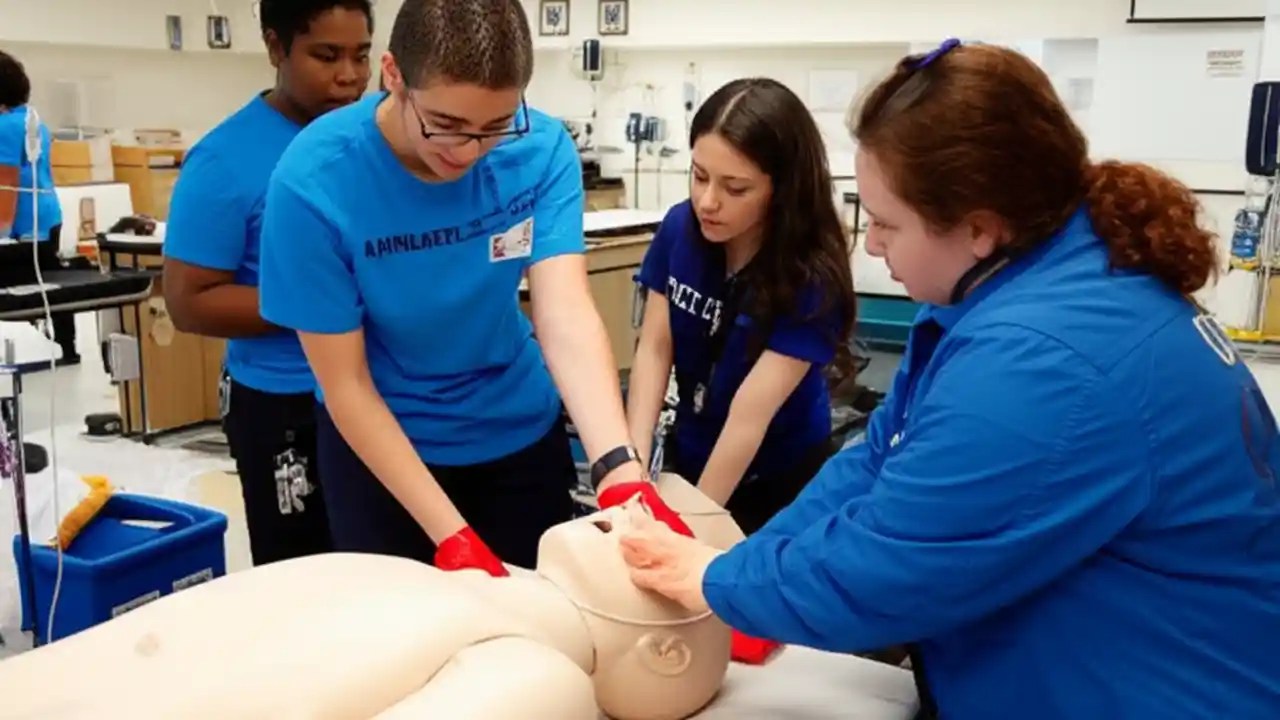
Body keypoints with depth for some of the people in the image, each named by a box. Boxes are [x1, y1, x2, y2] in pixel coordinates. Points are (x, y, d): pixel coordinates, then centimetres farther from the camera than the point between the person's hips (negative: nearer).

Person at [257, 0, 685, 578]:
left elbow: (565, 312, -29)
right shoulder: (315, 182, -26)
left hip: (518, 433, 2)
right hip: (381, 443, -2)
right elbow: (346, 386, -21)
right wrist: (451, 536, -27)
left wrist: (621, 472, -45)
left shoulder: (541, 149, -19)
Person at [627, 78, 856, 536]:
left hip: (779, 478, -4)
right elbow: (653, 349, -12)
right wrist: (632, 463, -23)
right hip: (688, 452, 4)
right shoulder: (680, 228, -14)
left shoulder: (811, 278, -28)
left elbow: (750, 413, -30)